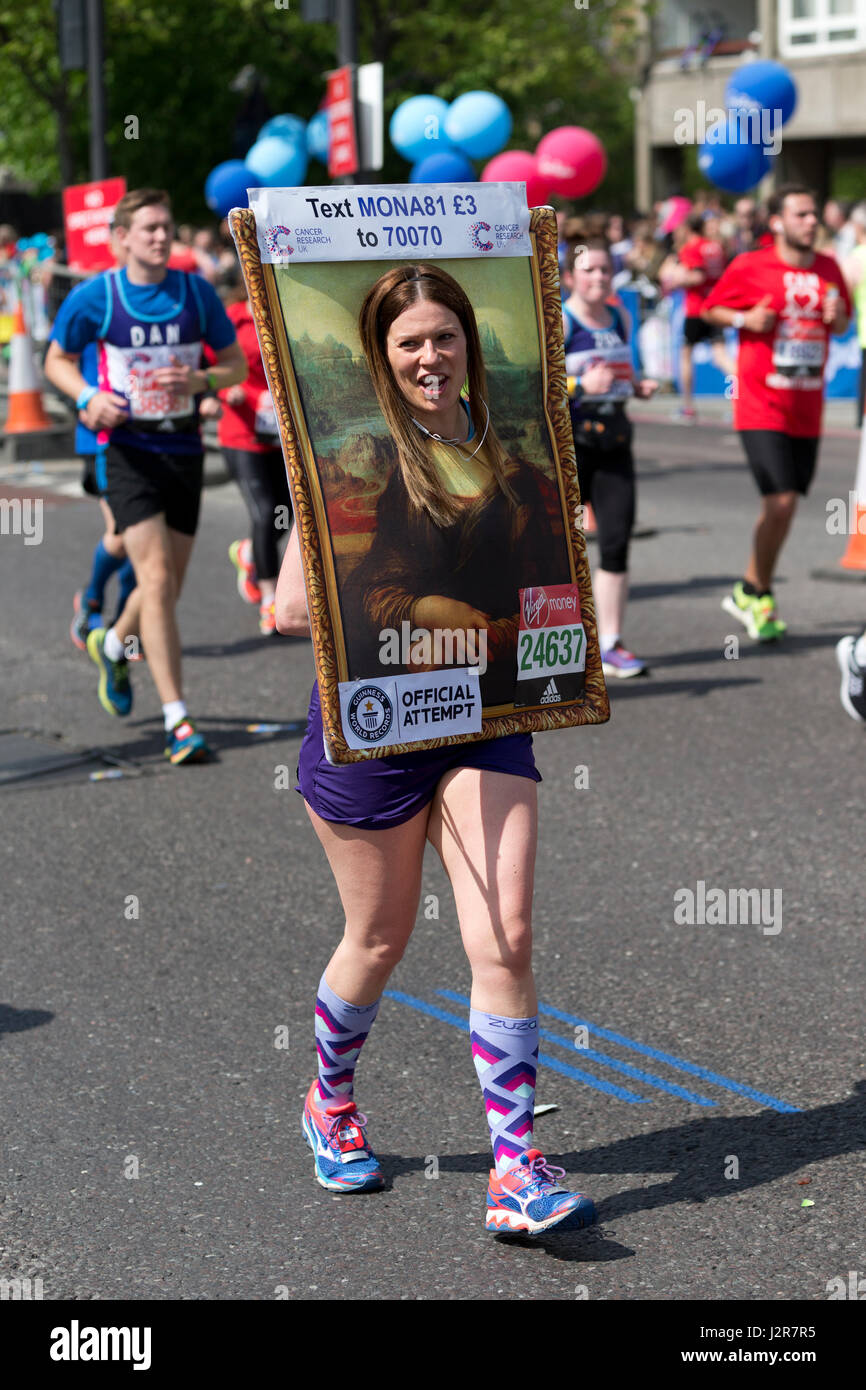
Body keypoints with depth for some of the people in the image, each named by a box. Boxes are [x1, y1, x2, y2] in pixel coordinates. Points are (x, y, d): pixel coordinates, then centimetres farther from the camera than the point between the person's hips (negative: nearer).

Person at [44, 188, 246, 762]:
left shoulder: (197, 292, 0)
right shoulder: (96, 296, -5)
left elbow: (236, 364, 7)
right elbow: (57, 360, 9)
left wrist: (198, 380, -14)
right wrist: (89, 396, -11)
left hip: (184, 450, 3)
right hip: (129, 450, -3)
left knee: (169, 583, 12)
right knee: (156, 578, -15)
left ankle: (112, 645, 46)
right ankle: (178, 721, -15)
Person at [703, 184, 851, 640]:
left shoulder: (828, 269, 8)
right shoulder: (750, 267, -6)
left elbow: (843, 324, 20)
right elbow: (711, 309, 5)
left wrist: (837, 316, -3)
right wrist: (745, 319, -14)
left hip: (807, 410, 5)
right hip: (762, 408, -5)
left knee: (782, 503, 9)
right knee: (781, 501, -14)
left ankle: (748, 593, 26)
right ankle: (757, 593, 6)